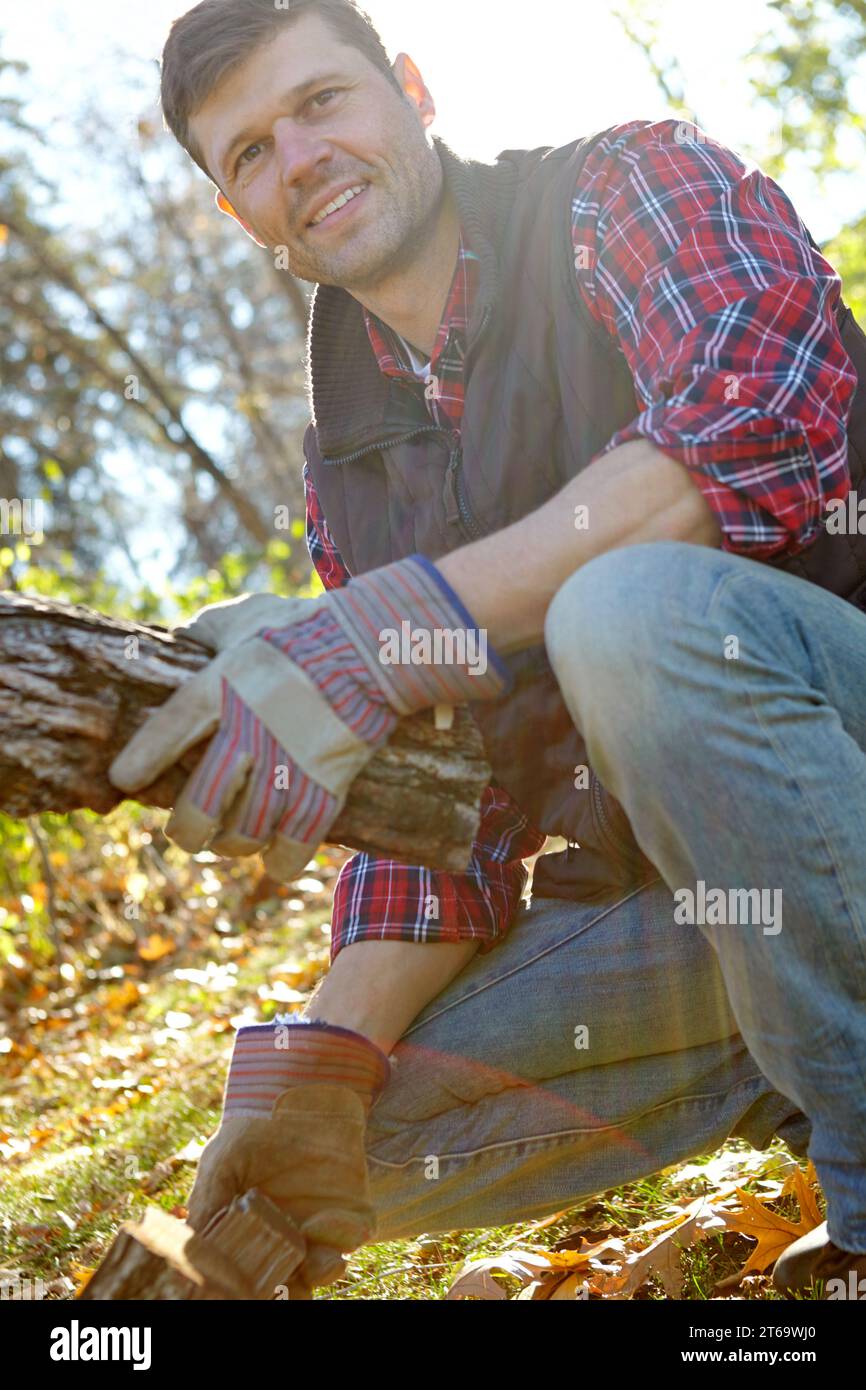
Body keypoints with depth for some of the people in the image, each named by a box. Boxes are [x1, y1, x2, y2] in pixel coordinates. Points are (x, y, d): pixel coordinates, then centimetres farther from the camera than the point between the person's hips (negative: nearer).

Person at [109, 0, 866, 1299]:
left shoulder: (637, 187, -4)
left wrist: (382, 634, -33)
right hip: (671, 891, 6)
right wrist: (319, 1066, -11)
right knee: (379, 1126, -7)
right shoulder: (350, 469, 12)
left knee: (631, 606, -34)